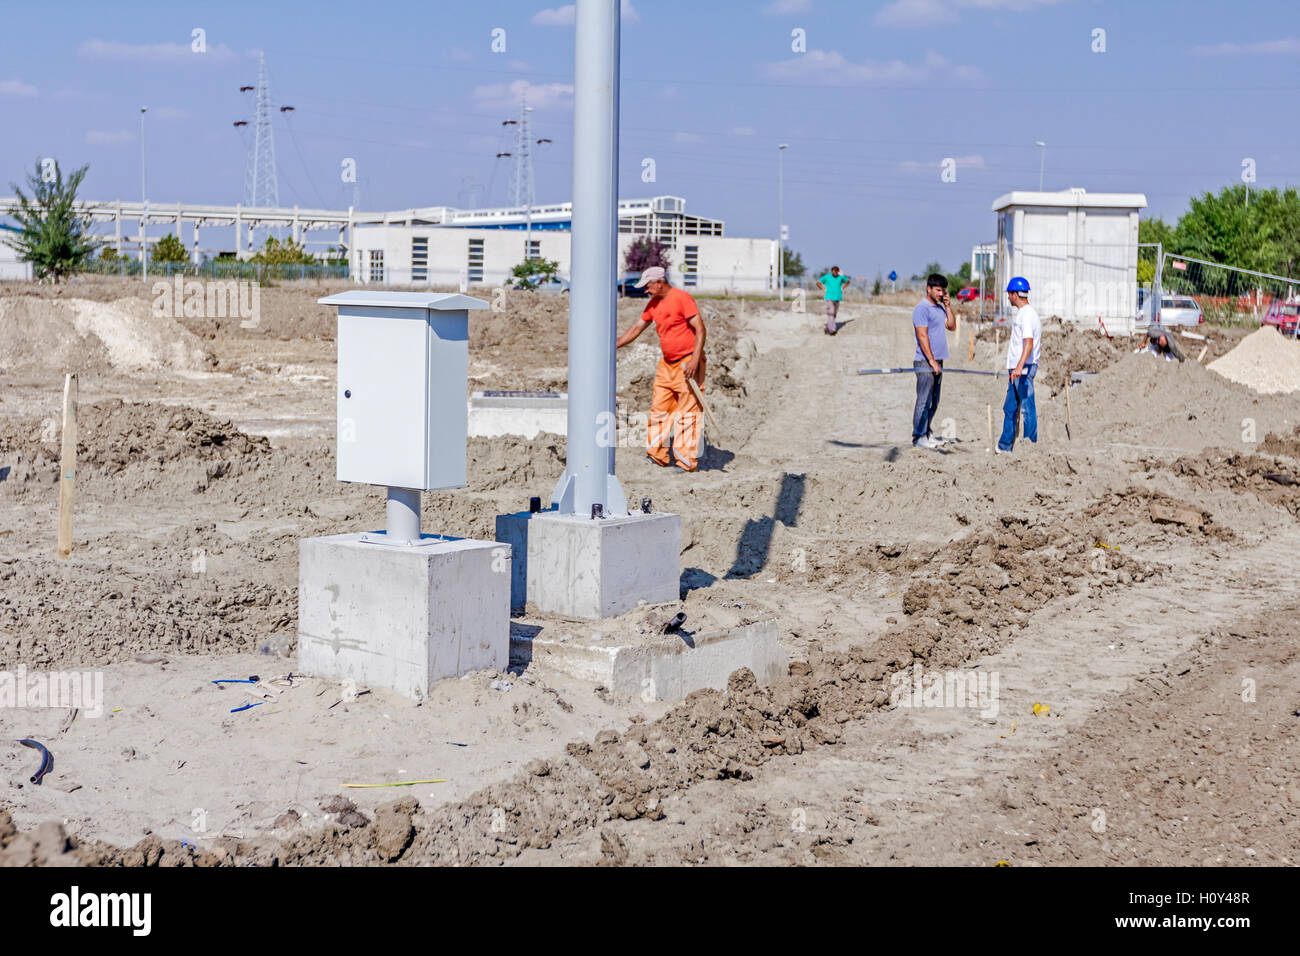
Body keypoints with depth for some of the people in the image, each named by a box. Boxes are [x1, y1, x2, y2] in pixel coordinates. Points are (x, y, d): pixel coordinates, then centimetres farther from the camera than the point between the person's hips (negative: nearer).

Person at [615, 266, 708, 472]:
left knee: (687, 412, -6)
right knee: (659, 409, 8)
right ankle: (658, 456, 14)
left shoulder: (682, 298, -13)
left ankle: (687, 461, -4)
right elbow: (636, 328, 21)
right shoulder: (653, 304, 12)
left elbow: (700, 329, -16)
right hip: (667, 364, 9)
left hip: (687, 362, -9)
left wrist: (695, 360, -23)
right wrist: (613, 346, 17)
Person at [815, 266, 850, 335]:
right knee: (830, 313, -16)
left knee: (834, 314, 6)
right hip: (829, 298, -4)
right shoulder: (827, 277, -4)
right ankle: (832, 329, -21)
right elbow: (818, 283, 7)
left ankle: (827, 328, 19)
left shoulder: (841, 277, 3)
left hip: (837, 298, 4)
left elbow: (848, 281, 22)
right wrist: (823, 289, 0)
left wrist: (842, 288, 11)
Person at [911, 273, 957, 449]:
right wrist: (932, 361, -20)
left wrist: (947, 305, 5)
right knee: (924, 401, -9)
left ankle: (926, 434, 16)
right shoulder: (922, 308, -10)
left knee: (933, 402, 10)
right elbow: (922, 336, -16)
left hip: (936, 361, 9)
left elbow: (952, 326, 13)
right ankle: (919, 437, -6)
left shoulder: (940, 308, 18)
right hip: (925, 362, -9)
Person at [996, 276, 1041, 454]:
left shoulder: (1027, 314, -15)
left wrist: (1020, 366, -36)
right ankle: (1004, 446, 21)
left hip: (1024, 368, -11)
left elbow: (1029, 344, -26)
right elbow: (1039, 343, 23)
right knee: (1009, 408, 14)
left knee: (1027, 407, -6)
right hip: (1016, 368, 11)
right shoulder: (1026, 313, 17)